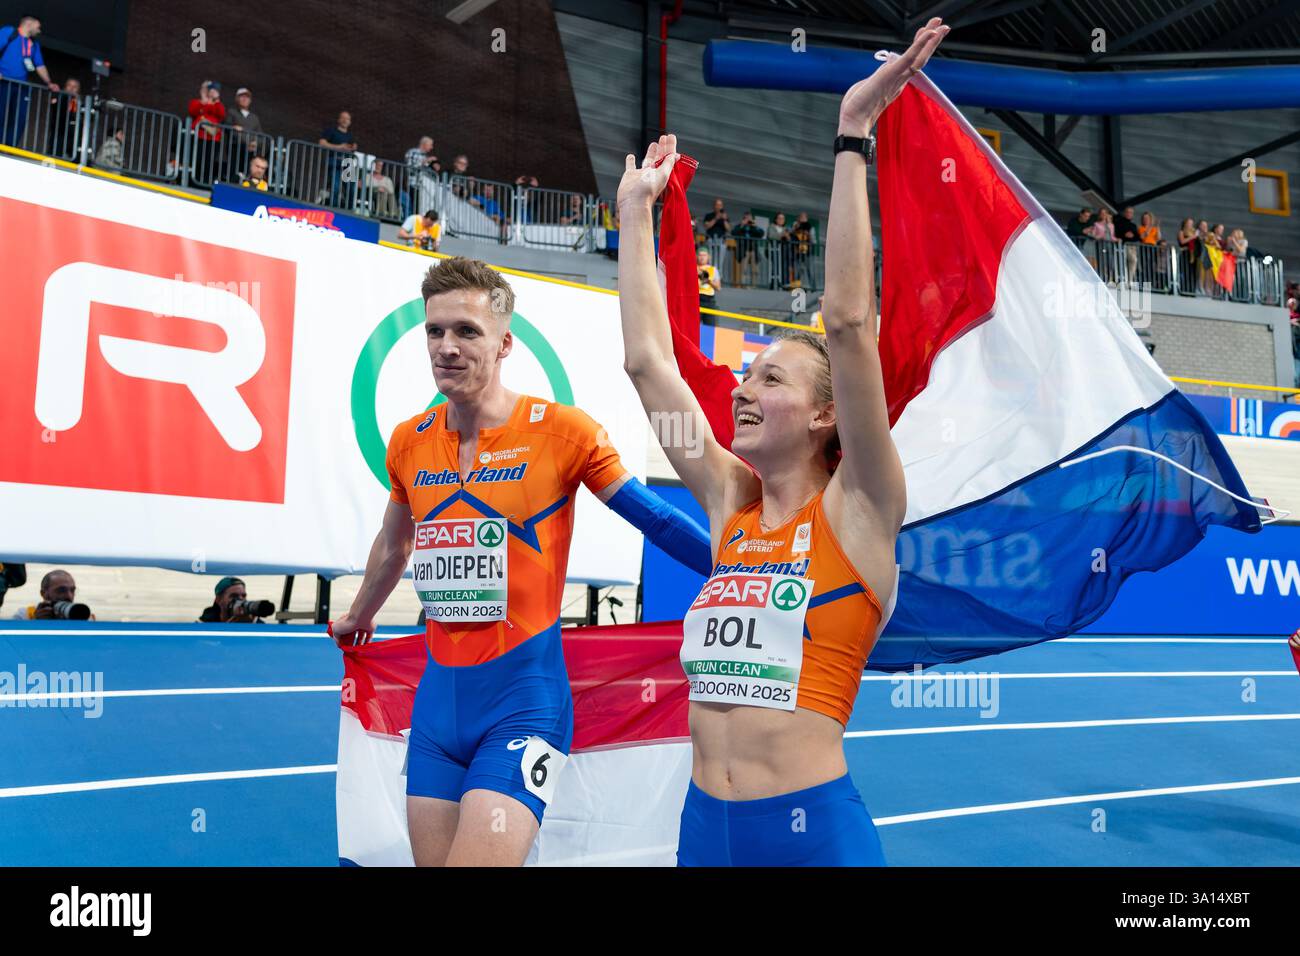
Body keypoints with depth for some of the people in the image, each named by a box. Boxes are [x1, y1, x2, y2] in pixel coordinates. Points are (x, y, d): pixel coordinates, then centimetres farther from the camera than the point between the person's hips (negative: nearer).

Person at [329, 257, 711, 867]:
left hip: (524, 697, -5)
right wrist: (358, 617, 38)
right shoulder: (408, 442, 6)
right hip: (437, 696, 5)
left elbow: (658, 521, -3)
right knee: (432, 860, 13)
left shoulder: (562, 431, -10)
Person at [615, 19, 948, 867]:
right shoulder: (728, 502, 7)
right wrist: (636, 208, 13)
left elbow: (849, 323, -16)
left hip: (814, 824, -5)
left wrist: (853, 139, -16)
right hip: (705, 821, 5)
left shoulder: (855, 510, -6)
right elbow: (646, 359, 9)